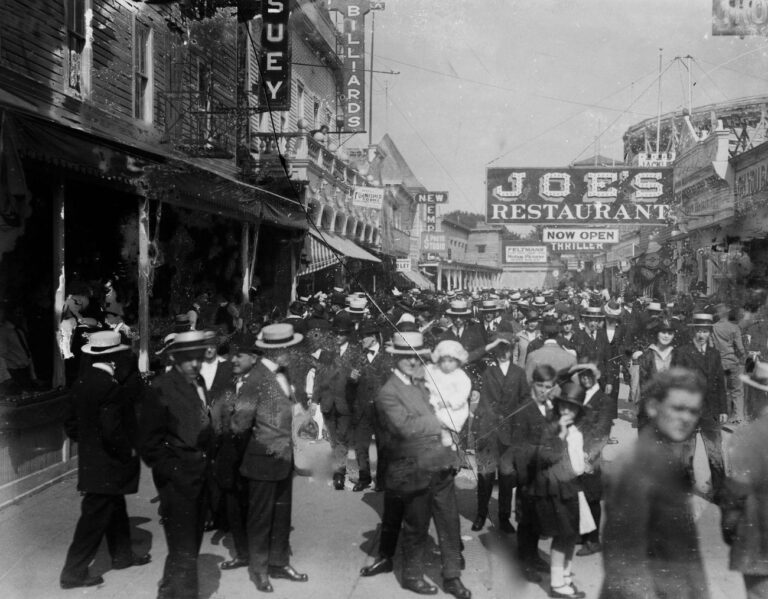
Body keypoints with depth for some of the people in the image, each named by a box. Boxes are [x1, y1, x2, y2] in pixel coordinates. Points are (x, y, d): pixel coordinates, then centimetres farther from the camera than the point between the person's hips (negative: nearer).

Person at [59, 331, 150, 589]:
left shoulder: (81, 382, 3)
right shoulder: (110, 386, -24)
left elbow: (71, 425, 10)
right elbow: (112, 431, -26)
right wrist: (128, 452, -11)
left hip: (89, 461, 9)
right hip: (106, 468, -9)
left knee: (115, 510, 23)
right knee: (95, 519, 2)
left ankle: (122, 555, 38)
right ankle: (74, 572, 10)